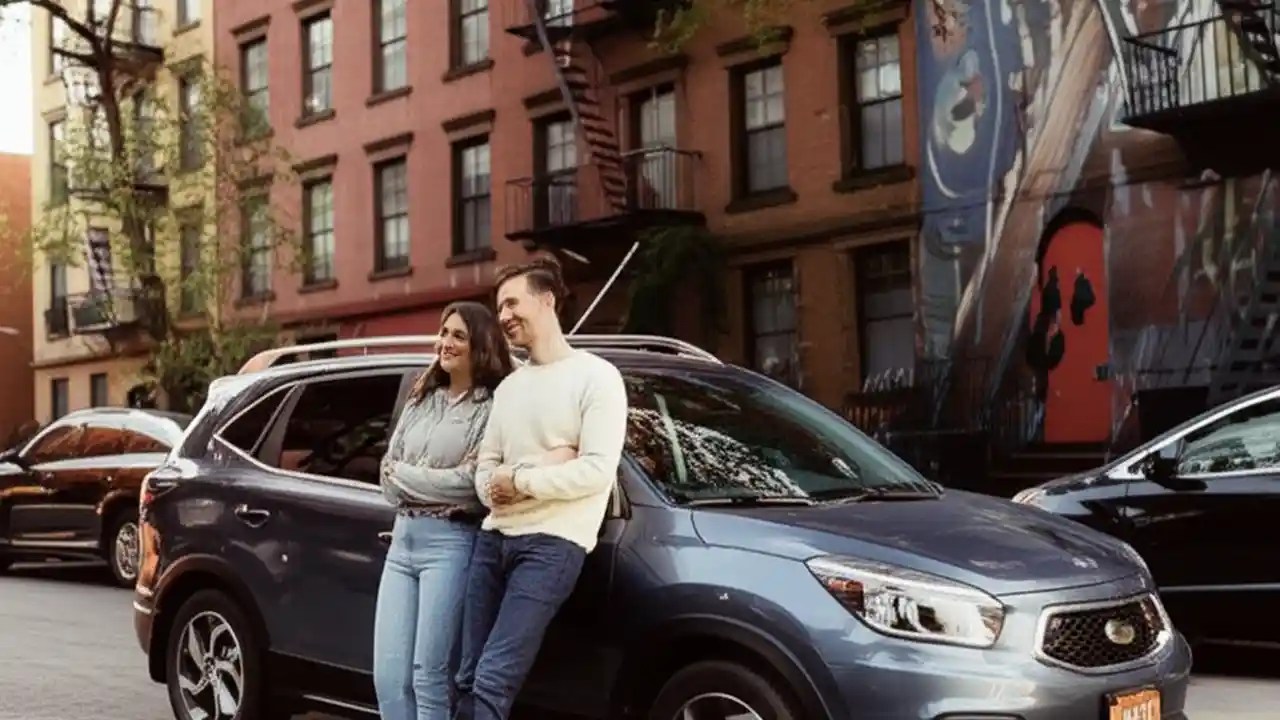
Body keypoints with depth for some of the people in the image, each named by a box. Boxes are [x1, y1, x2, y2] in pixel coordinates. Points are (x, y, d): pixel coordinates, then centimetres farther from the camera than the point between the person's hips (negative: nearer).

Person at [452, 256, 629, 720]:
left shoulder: (595, 376, -5)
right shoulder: (509, 386, 20)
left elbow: (597, 470, -15)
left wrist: (521, 481, -10)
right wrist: (492, 488, -4)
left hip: (552, 544, -8)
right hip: (495, 537, 8)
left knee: (492, 682, -15)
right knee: (469, 680, 6)